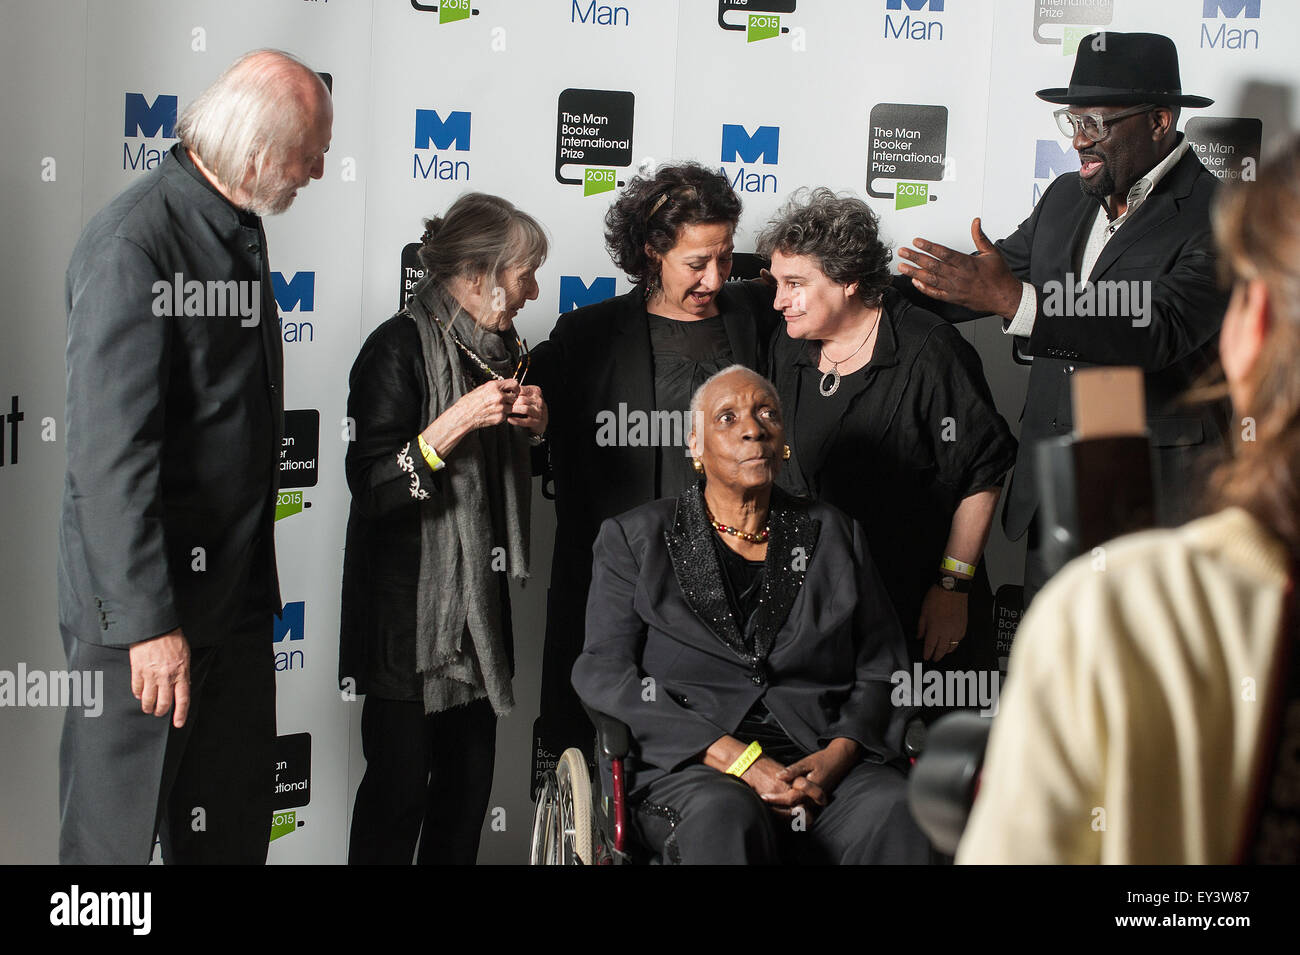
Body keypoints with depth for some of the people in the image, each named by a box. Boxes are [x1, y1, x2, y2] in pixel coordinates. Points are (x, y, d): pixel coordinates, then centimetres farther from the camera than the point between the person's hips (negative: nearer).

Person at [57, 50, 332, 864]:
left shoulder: (237, 226, 9)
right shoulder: (132, 245, -20)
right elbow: (110, 452, -24)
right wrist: (148, 620, -24)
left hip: (236, 582, 9)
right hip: (147, 598, -9)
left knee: (233, 827, 17)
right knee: (116, 830, 4)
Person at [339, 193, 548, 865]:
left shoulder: (501, 347, 12)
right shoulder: (400, 346, -13)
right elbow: (371, 487, -19)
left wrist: (533, 424, 3)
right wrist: (456, 424, -27)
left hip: (480, 601, 7)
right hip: (409, 607, -7)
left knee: (471, 779, 9)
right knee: (400, 785, -3)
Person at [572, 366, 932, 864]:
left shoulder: (833, 535, 19)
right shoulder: (635, 538, 12)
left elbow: (881, 672, 14)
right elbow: (604, 674, 0)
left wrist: (838, 754, -9)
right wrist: (736, 758, -12)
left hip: (821, 760, 2)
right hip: (689, 765, -2)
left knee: (895, 810, -32)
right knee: (724, 815, -38)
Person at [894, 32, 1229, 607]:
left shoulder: (1219, 218, -12)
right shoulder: (1066, 198, 12)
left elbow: (1158, 332, -26)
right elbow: (990, 279, 22)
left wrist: (1013, 299, -34)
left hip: (1154, 495, -7)